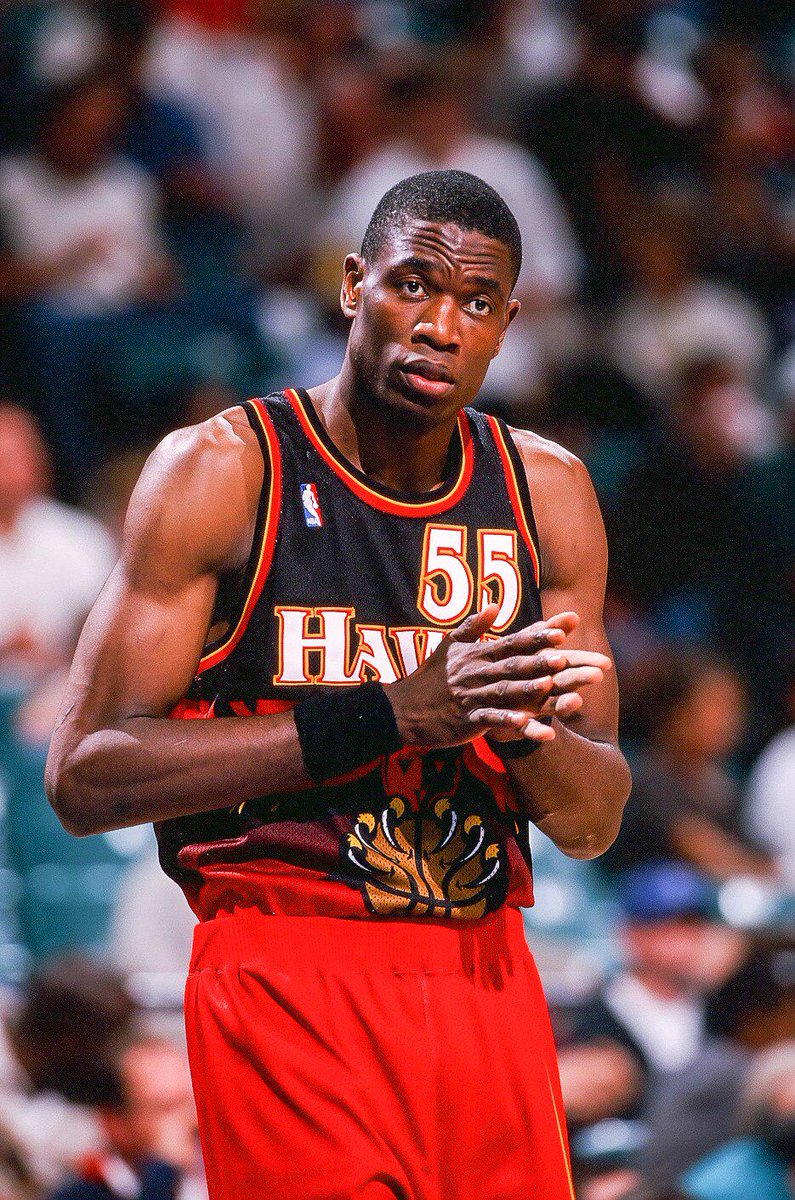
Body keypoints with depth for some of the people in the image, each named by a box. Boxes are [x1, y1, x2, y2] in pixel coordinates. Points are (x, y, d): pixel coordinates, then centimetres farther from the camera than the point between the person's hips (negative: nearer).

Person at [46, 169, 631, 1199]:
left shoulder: (546, 494, 9)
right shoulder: (220, 470, -5)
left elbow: (594, 824, 12)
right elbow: (83, 775, -13)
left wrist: (522, 734, -14)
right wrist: (387, 717, -19)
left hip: (485, 980, 5)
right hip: (291, 983, -5)